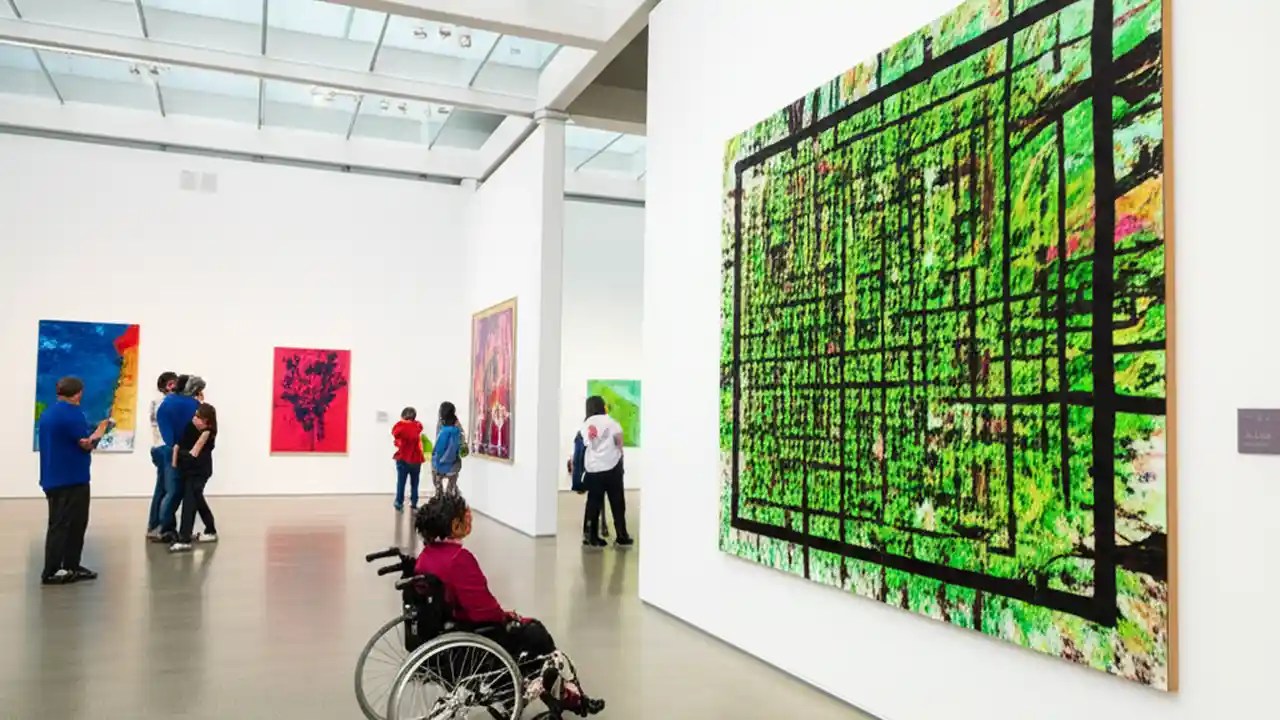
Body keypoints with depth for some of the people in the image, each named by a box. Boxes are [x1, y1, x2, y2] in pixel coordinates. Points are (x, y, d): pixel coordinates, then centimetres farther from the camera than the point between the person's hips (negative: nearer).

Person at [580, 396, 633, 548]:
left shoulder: (585, 424, 13)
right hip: (611, 465, -4)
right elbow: (618, 436, -10)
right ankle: (622, 537, 9)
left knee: (593, 502, 8)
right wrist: (620, 451, 4)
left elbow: (587, 444, 3)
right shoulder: (608, 420, 1)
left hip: (592, 468, 4)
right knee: (617, 502, 5)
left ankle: (591, 537, 8)